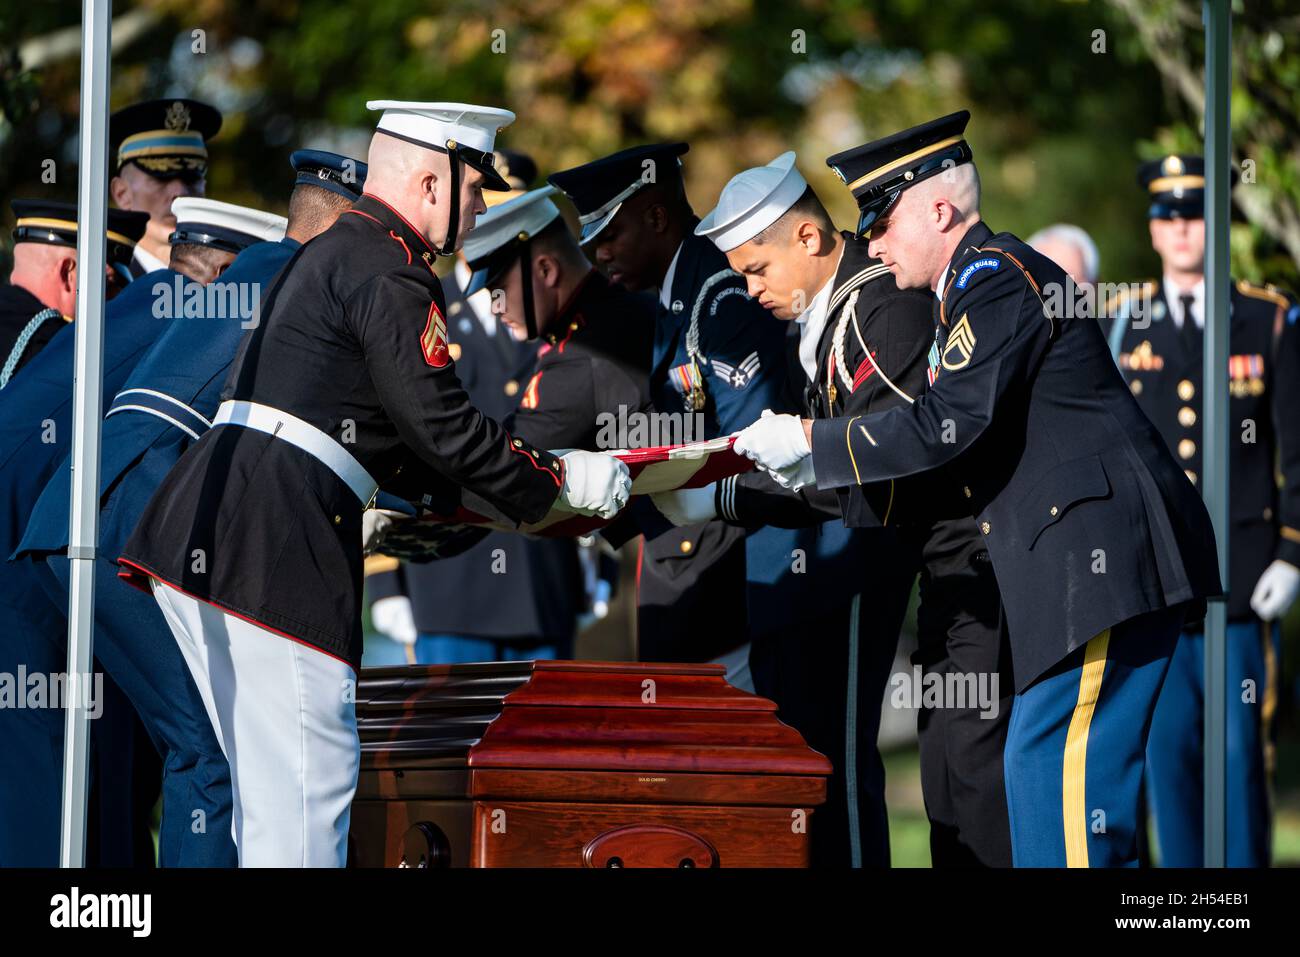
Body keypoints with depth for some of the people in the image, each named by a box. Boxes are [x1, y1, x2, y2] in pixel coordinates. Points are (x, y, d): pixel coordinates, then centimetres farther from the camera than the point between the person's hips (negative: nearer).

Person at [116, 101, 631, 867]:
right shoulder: (390, 273, -8)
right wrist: (558, 480, -1)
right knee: (307, 776, -9)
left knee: (272, 776, 14)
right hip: (273, 547, -10)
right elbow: (442, 426, -12)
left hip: (199, 537, 10)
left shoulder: (329, 256, 24)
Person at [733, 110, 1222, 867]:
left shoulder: (996, 278, -10)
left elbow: (949, 426, -19)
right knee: (1040, 769, 10)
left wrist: (810, 440, -10)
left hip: (1105, 555, -11)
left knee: (1061, 766, -13)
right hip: (1081, 557, 11)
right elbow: (965, 434, 23)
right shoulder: (988, 279, 22)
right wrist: (812, 470, 17)